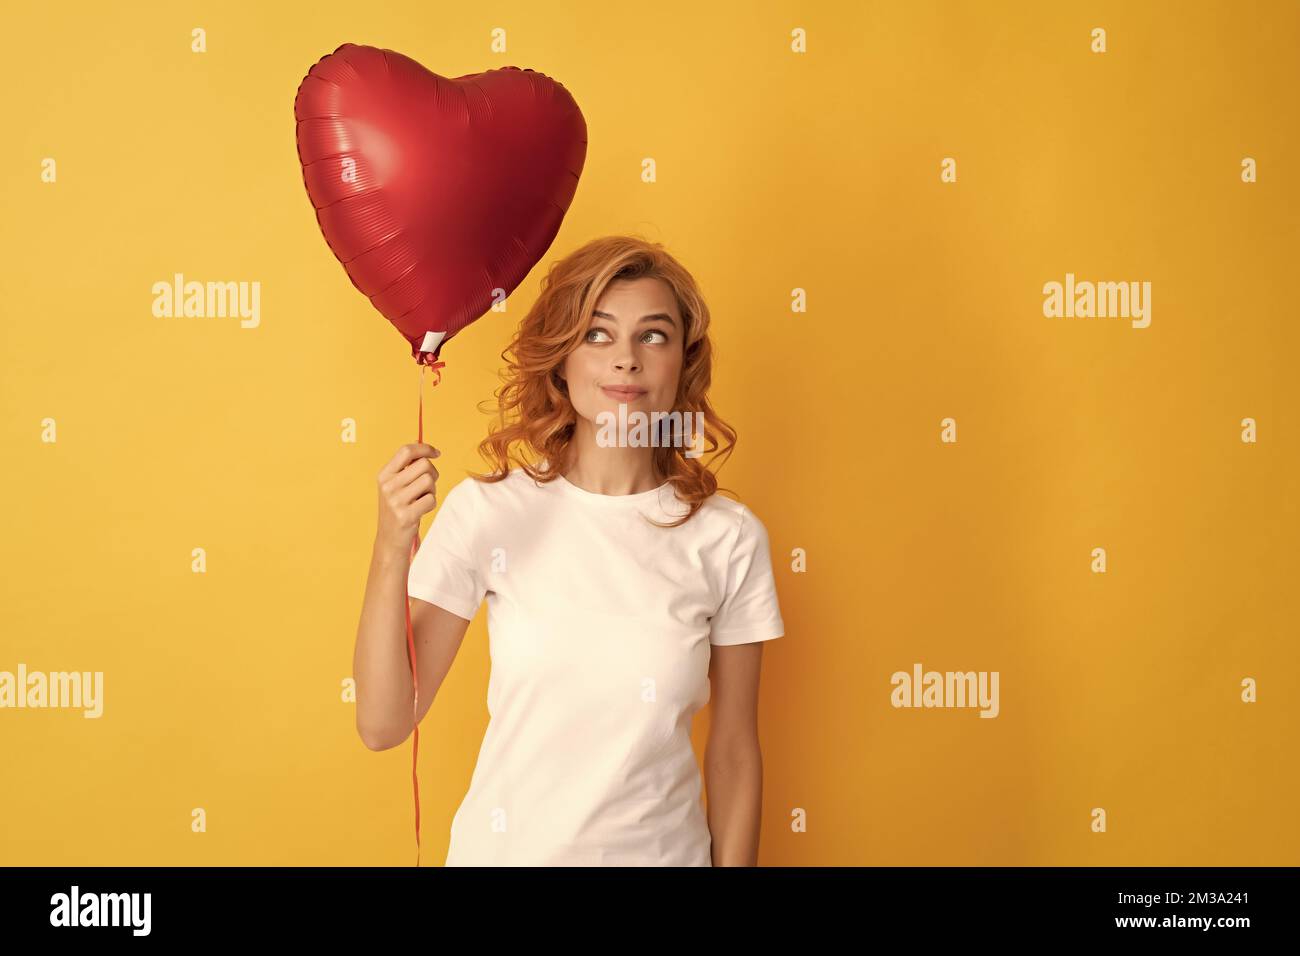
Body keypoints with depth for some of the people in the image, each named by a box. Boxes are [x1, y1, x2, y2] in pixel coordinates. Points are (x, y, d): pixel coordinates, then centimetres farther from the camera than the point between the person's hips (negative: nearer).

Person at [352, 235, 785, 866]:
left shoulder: (730, 538, -12)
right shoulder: (484, 512, -13)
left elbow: (734, 753, -3)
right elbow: (383, 725, -14)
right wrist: (391, 549, -25)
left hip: (664, 849, 1)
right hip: (504, 846, 0)